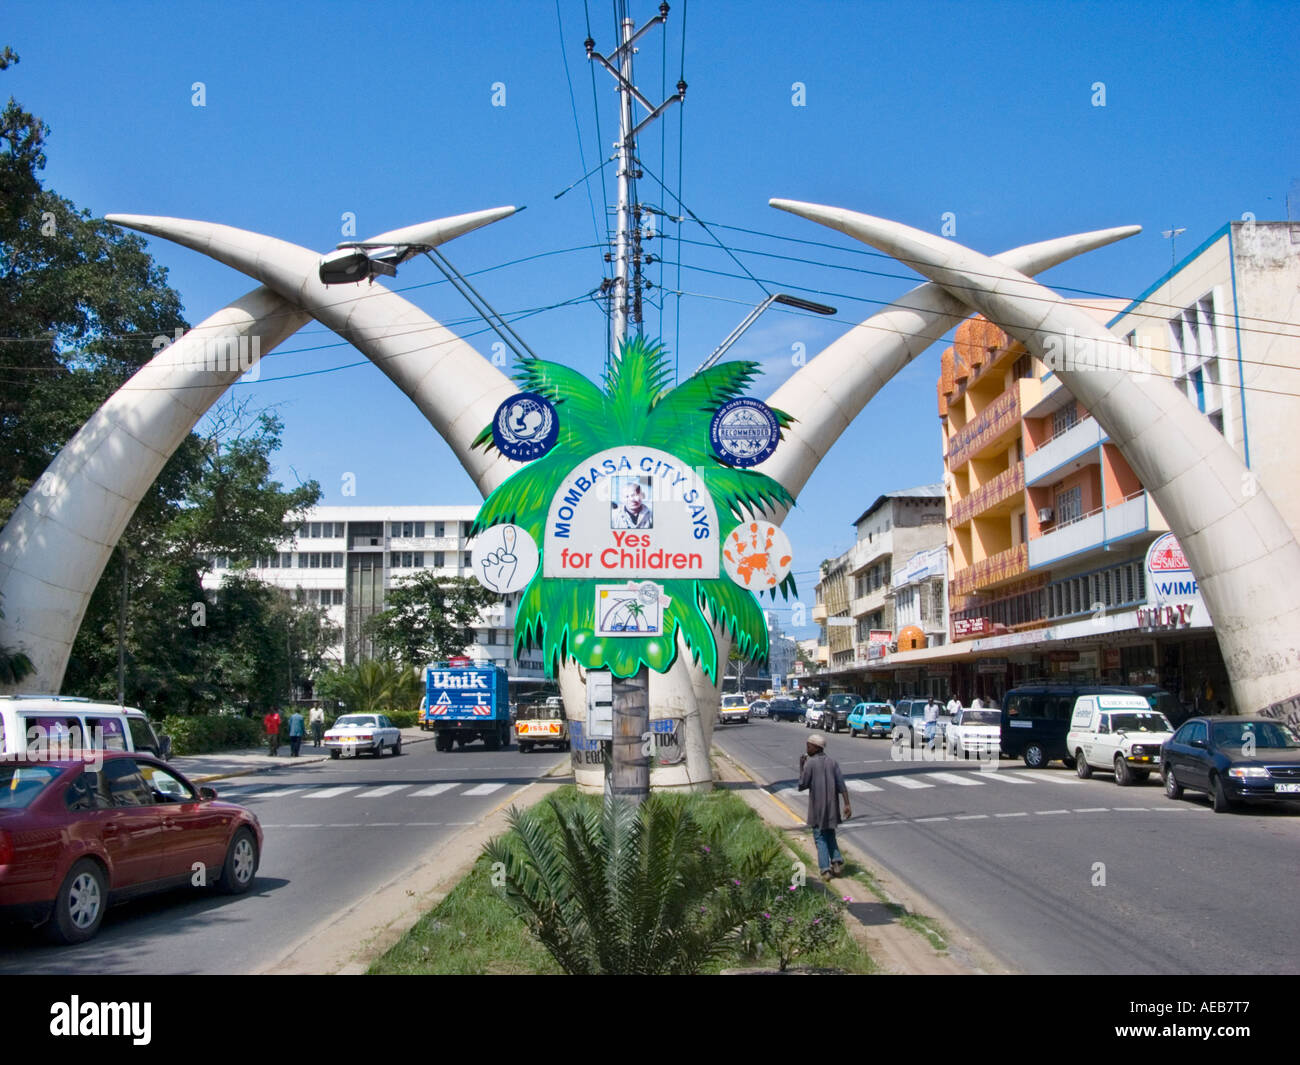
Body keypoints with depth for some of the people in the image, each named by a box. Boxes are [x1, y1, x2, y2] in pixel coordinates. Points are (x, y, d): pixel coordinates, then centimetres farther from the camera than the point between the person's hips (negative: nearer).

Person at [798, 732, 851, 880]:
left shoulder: (810, 763, -11)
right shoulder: (833, 762, 3)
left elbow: (802, 786, -8)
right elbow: (841, 785, -4)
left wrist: (801, 766, 0)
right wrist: (847, 804, -5)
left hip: (817, 808, -4)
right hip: (832, 807, 4)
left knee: (820, 838, 5)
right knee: (830, 835, 21)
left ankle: (825, 869, -4)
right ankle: (837, 862, 4)